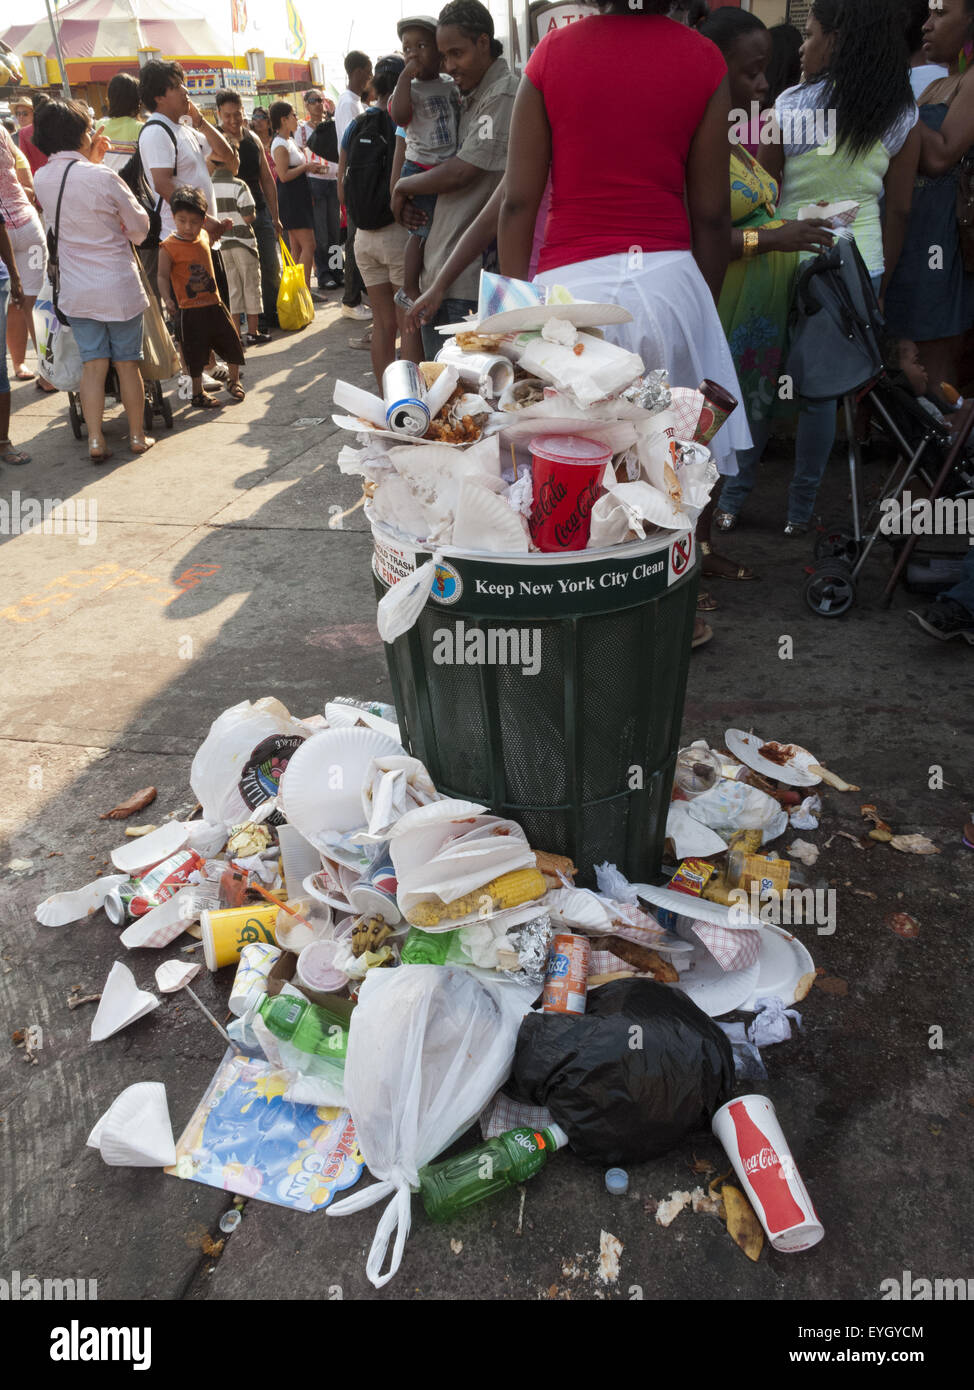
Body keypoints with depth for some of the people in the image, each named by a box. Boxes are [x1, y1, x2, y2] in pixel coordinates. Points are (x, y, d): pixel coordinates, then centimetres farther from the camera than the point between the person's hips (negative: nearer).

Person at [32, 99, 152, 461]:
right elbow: (140, 226, -4)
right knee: (127, 363, 7)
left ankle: (95, 440, 2)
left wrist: (92, 160, 17)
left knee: (92, 364, 7)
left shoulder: (41, 179, 1)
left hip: (76, 289, 4)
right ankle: (137, 436, 16)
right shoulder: (103, 177, -15)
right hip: (119, 285, -4)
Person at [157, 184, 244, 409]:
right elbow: (163, 276, -16)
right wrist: (167, 299, -31)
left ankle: (234, 382, 32)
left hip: (214, 304, 5)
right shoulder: (168, 247, -14)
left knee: (231, 341, 11)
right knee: (195, 353, 3)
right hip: (189, 309, -5)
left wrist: (222, 227, 19)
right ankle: (198, 393, 18)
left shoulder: (203, 236, 4)